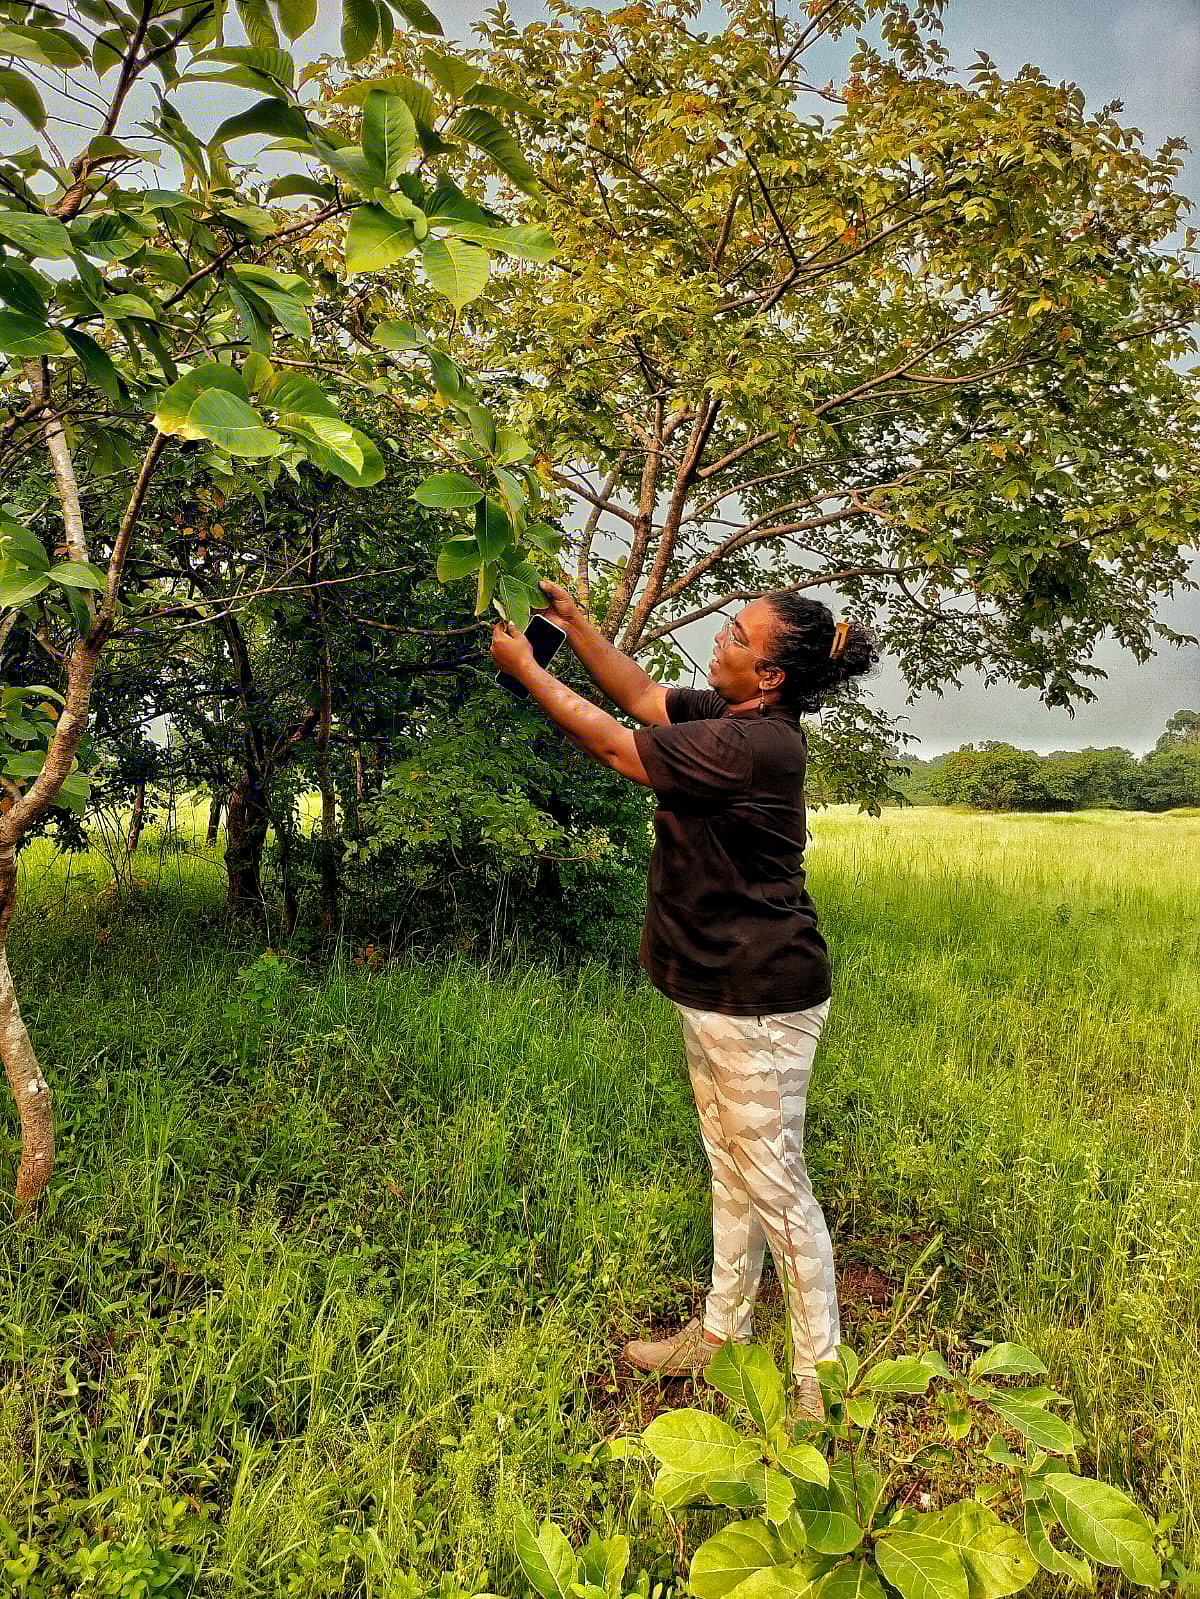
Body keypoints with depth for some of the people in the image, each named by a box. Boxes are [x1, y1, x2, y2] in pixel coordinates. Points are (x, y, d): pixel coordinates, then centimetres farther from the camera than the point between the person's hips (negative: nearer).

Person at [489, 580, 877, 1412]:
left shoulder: (753, 744, -26)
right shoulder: (729, 715, 2)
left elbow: (616, 746, -18)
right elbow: (642, 696, 16)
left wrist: (527, 666, -7)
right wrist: (576, 620, 7)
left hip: (760, 999, -10)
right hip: (715, 989, 10)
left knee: (773, 1182, 3)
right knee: (730, 1168, 21)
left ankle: (821, 1375, 22)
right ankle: (723, 1329, 39)